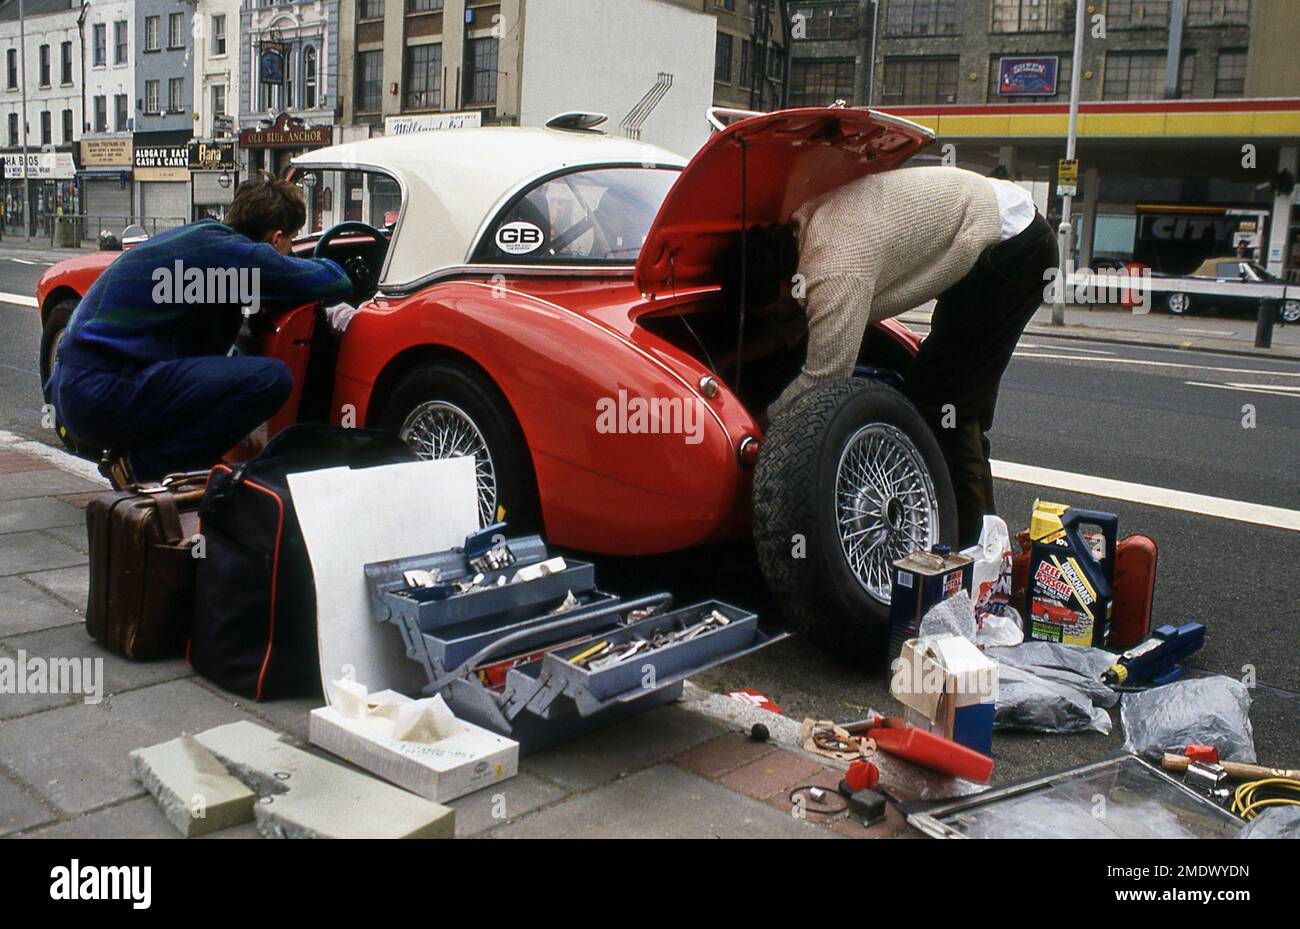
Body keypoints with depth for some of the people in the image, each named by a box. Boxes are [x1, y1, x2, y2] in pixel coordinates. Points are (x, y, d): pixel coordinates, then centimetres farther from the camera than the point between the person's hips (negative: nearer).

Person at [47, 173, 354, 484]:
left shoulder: (198, 235, 16)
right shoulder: (226, 250, -12)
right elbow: (335, 282, -10)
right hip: (106, 396, -10)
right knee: (271, 378, -21)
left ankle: (127, 451, 12)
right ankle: (142, 467, -9)